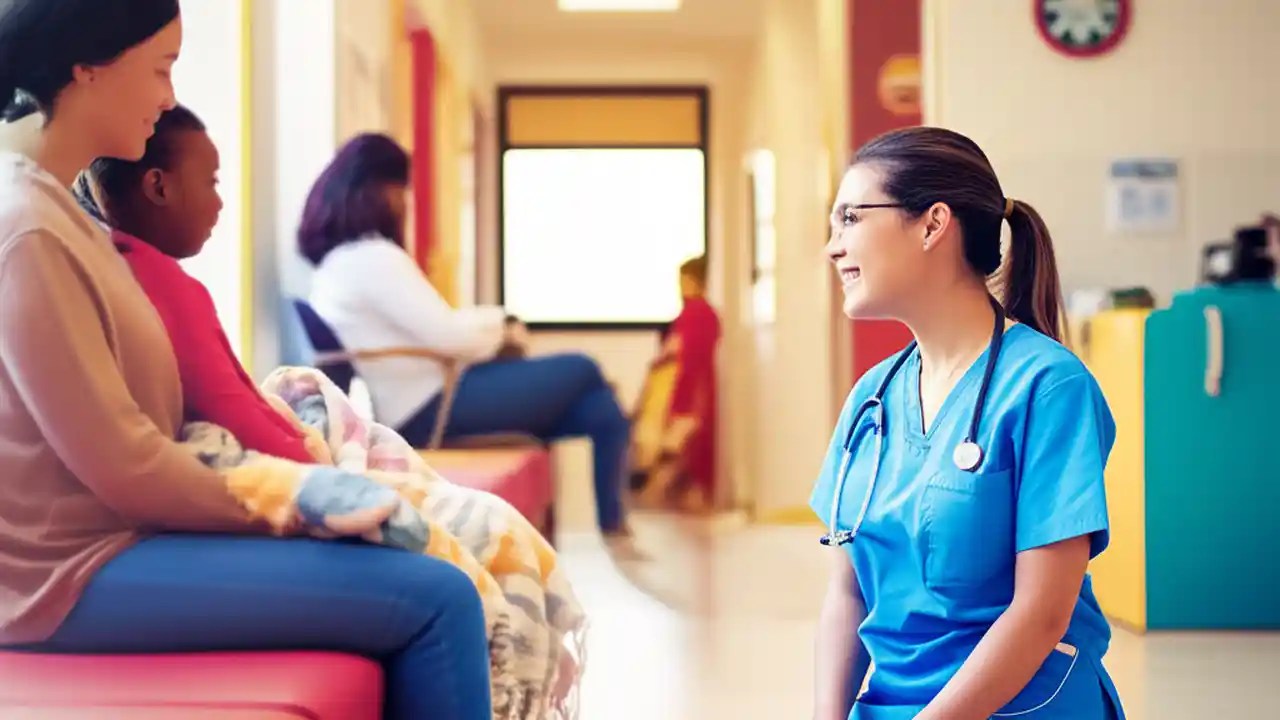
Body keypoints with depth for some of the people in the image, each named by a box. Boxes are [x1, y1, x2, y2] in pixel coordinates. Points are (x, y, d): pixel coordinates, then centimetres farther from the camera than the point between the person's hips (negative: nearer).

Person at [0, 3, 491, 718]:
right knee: (438, 597, -17)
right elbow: (122, 465, -20)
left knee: (418, 578, 10)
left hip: (113, 529, 10)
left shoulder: (60, 210, 12)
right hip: (76, 570, -10)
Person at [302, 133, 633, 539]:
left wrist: (491, 324, 7)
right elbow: (447, 335, -19)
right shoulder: (373, 258, -17)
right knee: (582, 372, -2)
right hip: (432, 409, -10)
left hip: (409, 411, 10)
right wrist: (499, 326, 1)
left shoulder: (335, 262, 15)